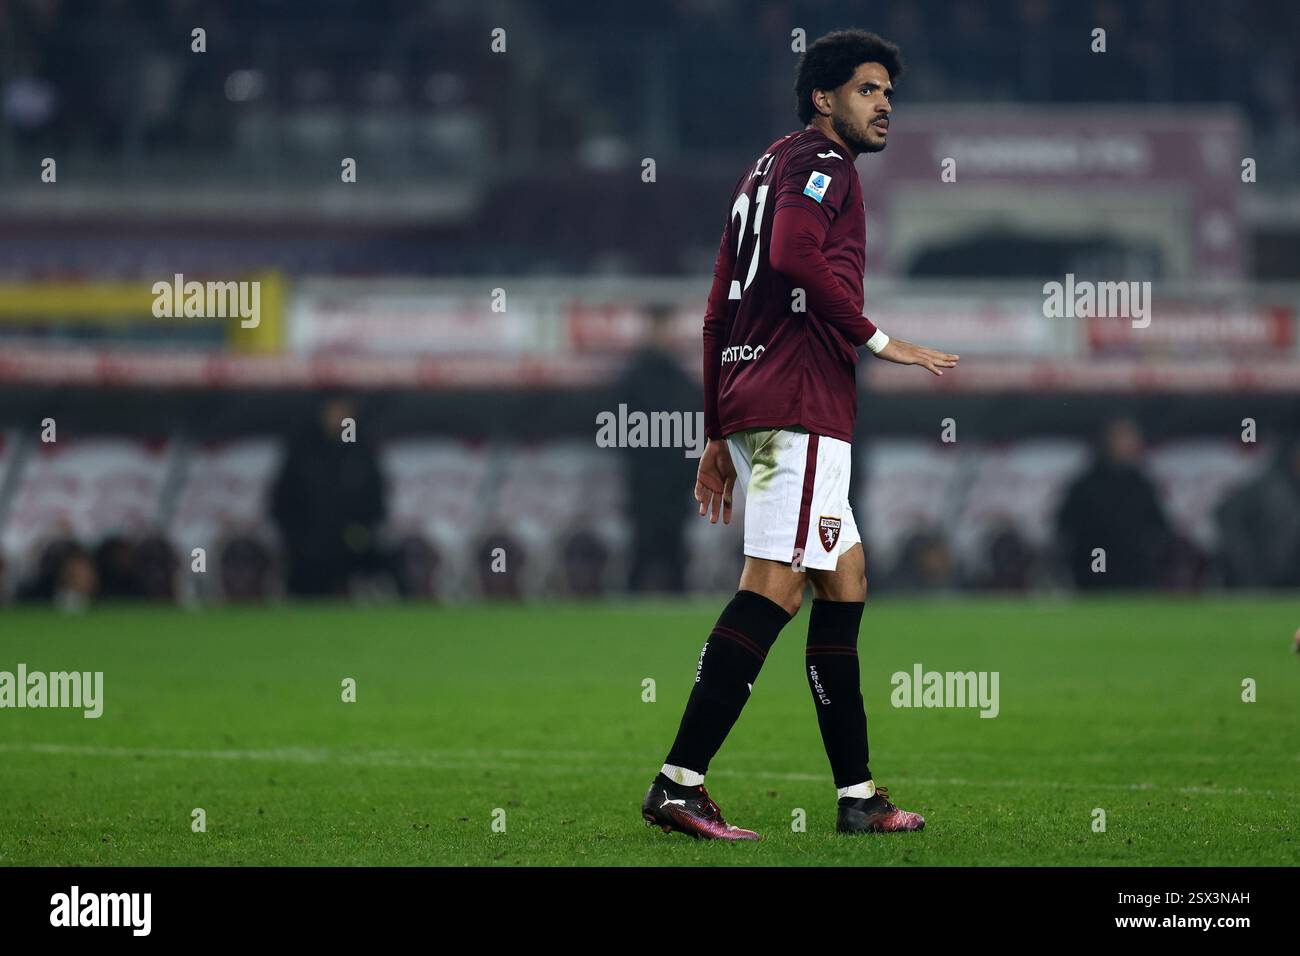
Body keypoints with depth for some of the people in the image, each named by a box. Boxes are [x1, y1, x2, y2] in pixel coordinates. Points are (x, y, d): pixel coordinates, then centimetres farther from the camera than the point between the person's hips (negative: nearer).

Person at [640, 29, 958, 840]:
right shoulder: (819, 162, -2)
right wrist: (877, 340, -16)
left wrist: (718, 435, 25)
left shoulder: (767, 169, 26)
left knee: (845, 580, 13)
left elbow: (719, 311, 25)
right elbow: (795, 256, -23)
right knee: (775, 587, -15)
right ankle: (680, 782, -21)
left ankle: (858, 794, 13)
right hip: (800, 403, -11)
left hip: (748, 405, 11)